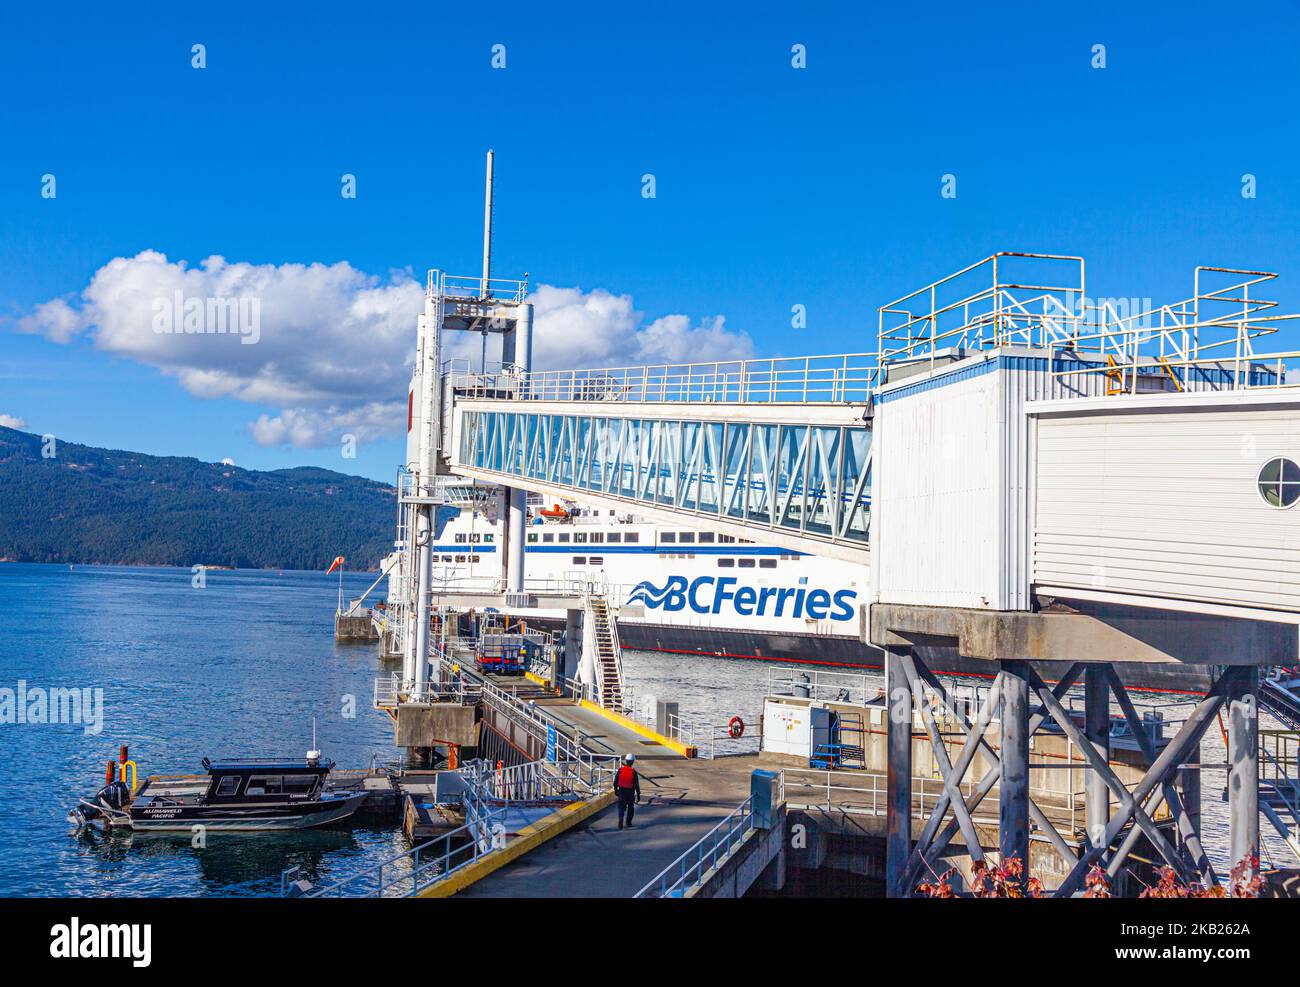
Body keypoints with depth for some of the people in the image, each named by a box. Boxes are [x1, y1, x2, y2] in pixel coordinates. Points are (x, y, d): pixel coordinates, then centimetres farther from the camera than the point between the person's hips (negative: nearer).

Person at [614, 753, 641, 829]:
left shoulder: (620, 770, -7)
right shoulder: (633, 772, -14)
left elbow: (615, 782, 0)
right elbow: (636, 785, -12)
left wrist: (616, 790, 17)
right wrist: (638, 795, -4)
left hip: (621, 791, 1)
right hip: (630, 792, -1)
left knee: (621, 807, 7)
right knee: (630, 807, 18)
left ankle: (620, 821, -15)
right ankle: (629, 823, 27)